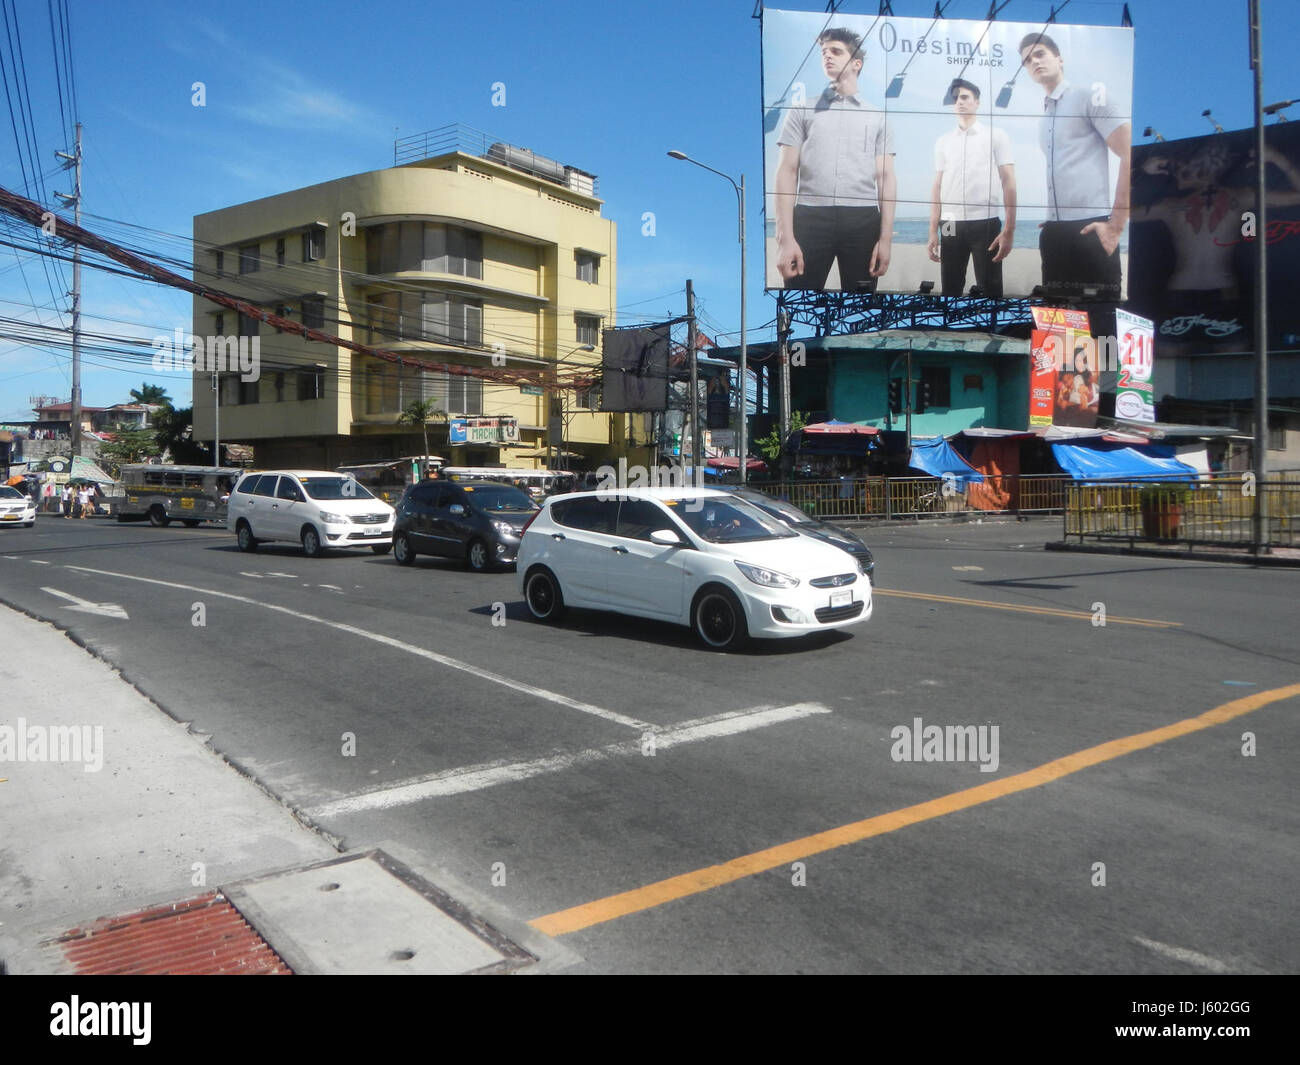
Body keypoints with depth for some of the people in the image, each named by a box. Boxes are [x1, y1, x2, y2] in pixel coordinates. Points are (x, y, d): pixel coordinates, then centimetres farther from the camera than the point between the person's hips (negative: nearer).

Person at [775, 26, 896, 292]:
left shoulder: (877, 117, 17)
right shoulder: (803, 110, 13)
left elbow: (885, 177, 11)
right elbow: (787, 172, 4)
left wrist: (886, 238, -1)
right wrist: (785, 238, -8)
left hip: (863, 220, 1)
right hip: (810, 217, -1)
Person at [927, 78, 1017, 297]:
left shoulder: (996, 136, 5)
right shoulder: (943, 141, 13)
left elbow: (1008, 182, 0)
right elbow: (937, 187, 12)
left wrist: (1009, 230, -9)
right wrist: (933, 231, 5)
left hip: (986, 223, -3)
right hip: (951, 224, 3)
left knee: (990, 292, -1)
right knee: (950, 292, 5)